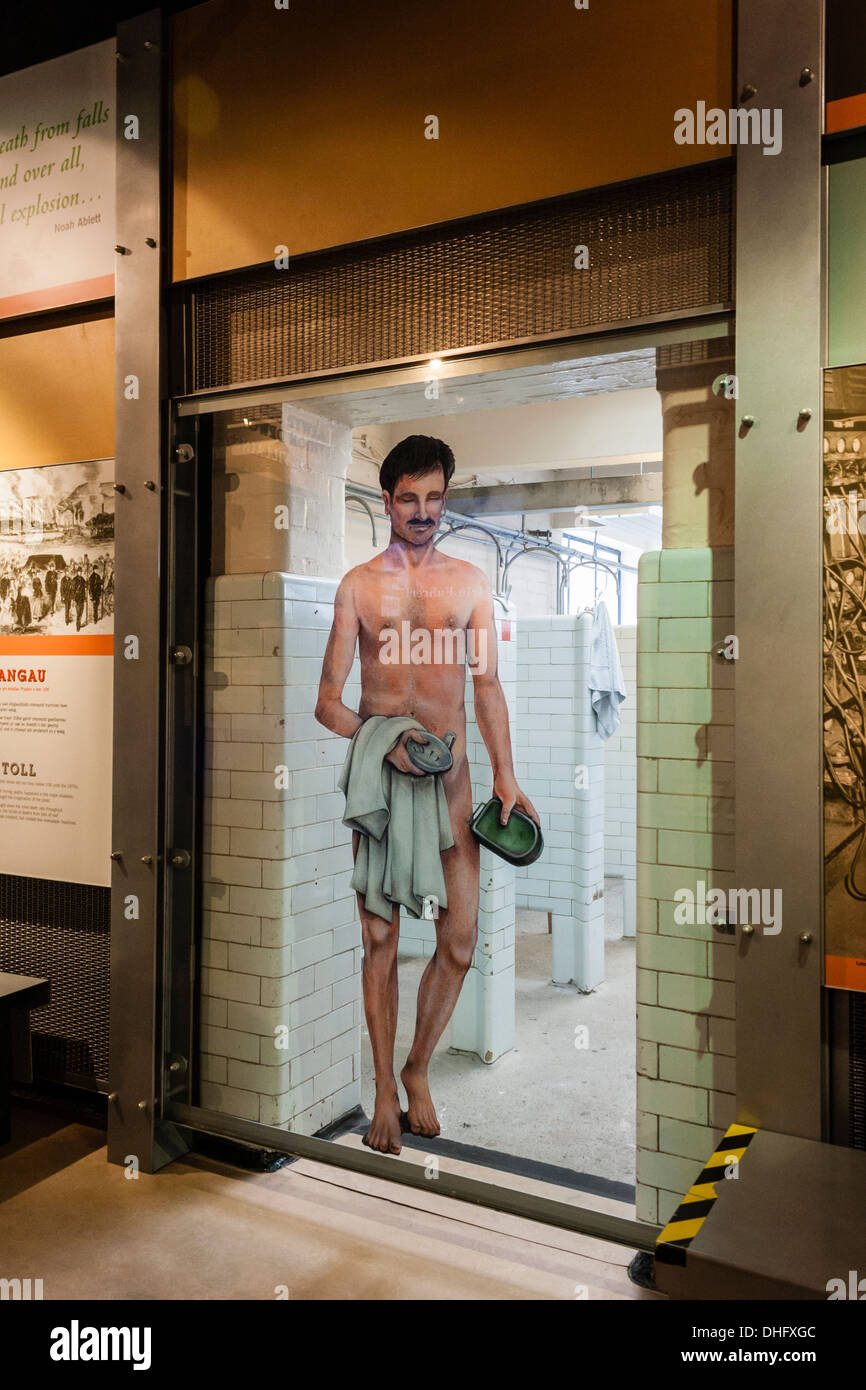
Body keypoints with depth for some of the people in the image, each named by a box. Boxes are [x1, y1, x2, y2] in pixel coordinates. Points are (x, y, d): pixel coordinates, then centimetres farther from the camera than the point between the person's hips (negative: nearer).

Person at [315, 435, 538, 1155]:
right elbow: (328, 700, 3)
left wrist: (506, 775, 1)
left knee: (460, 943, 0)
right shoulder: (358, 584, 6)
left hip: (449, 772, 1)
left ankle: (418, 1067, 24)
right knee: (380, 937, 2)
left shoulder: (471, 580, 10)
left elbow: (489, 684, 10)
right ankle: (386, 1088, 20)